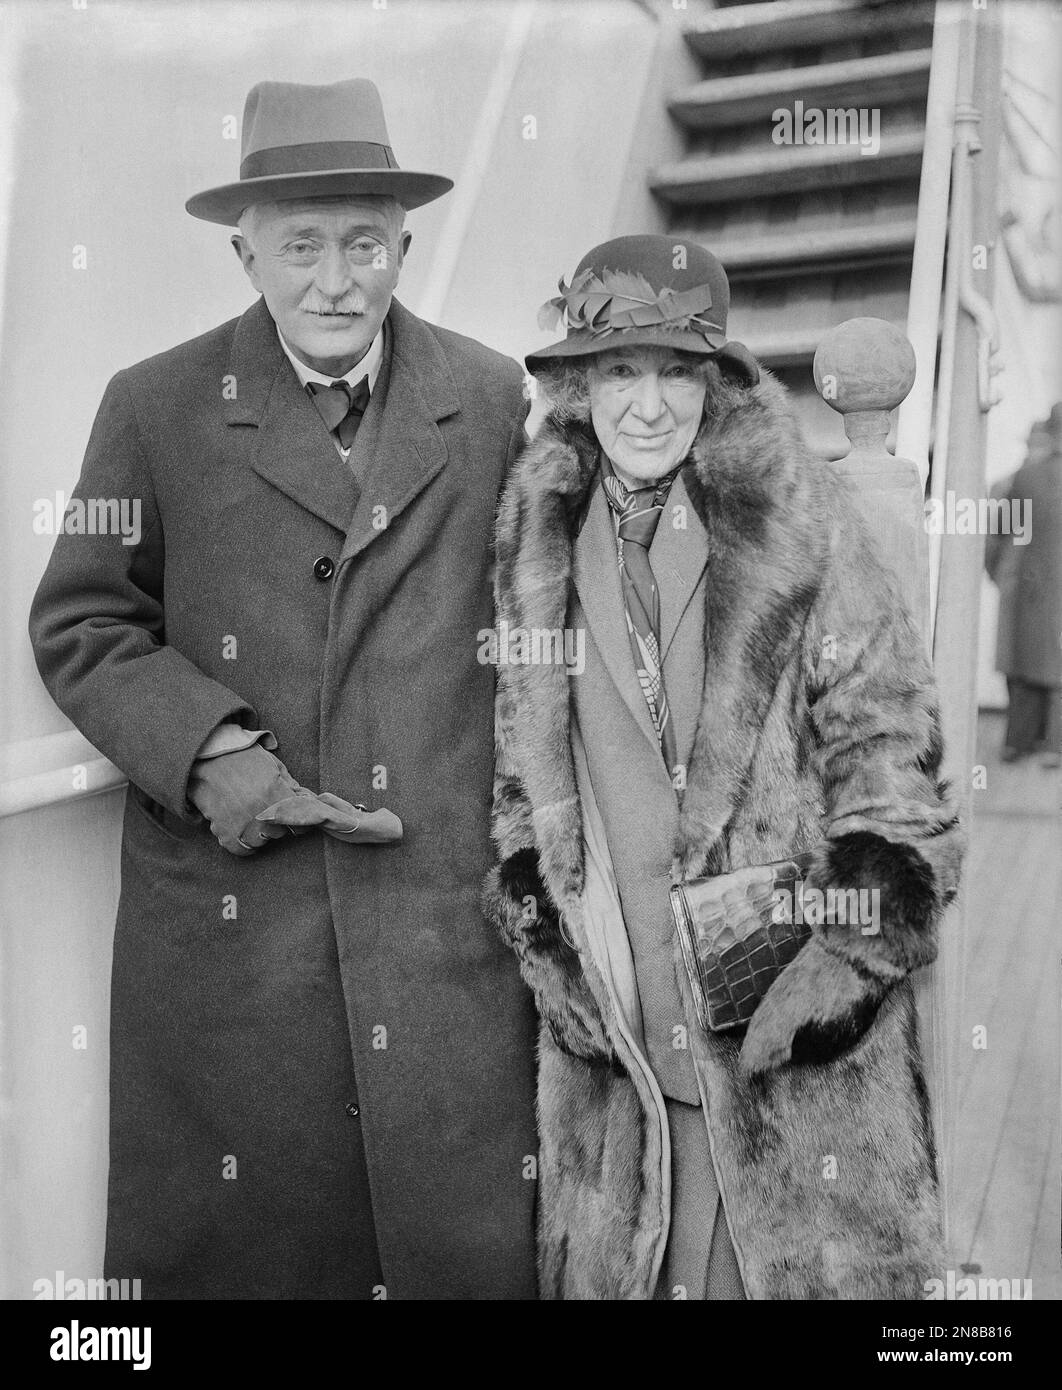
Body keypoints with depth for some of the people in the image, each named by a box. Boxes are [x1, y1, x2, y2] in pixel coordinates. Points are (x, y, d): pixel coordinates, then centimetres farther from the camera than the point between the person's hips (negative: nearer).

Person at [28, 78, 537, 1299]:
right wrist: (204, 751, -11)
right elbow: (79, 624, 5)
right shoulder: (154, 407, 1)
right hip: (228, 903, 0)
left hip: (449, 909, 1)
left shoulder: (492, 400, 4)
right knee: (233, 1239, 11)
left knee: (469, 1237, 10)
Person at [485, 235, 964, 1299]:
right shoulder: (535, 544, 6)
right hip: (612, 1023, 3)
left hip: (795, 1013, -2)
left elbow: (883, 740, -3)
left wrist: (865, 941, -10)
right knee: (608, 1262, 14)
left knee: (812, 1258, 7)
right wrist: (532, 918, 5)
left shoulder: (801, 523, -3)